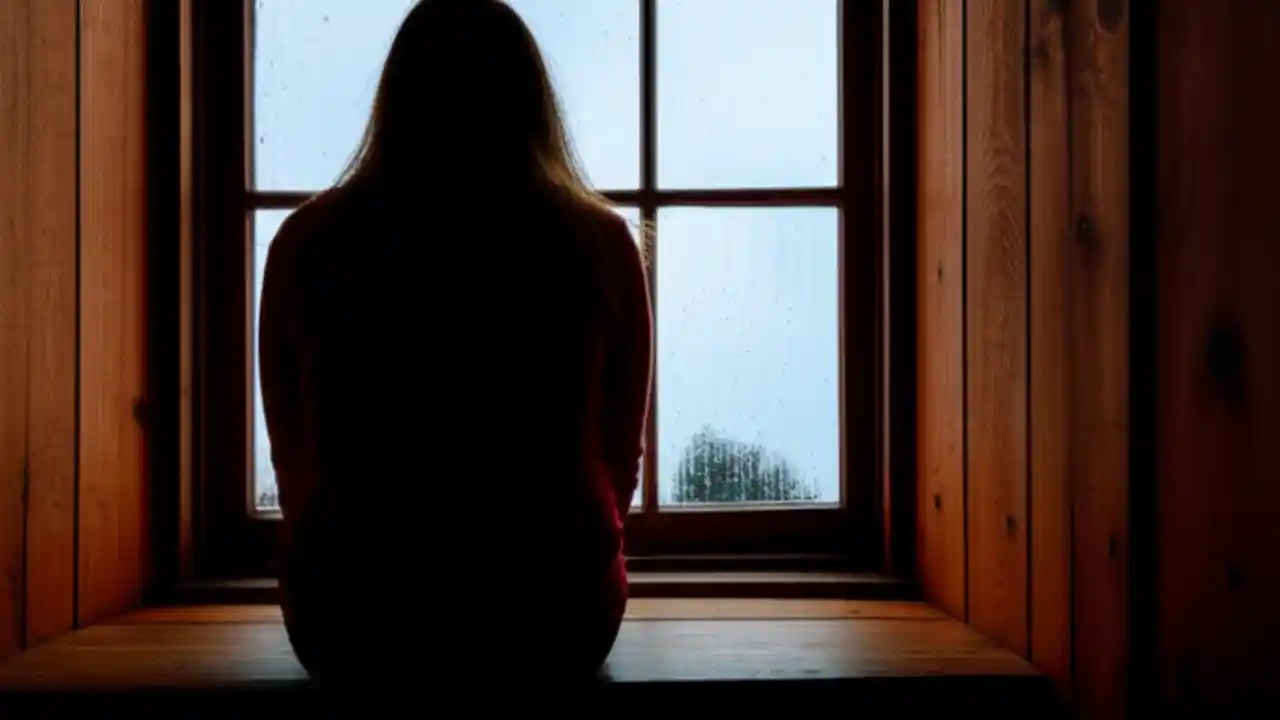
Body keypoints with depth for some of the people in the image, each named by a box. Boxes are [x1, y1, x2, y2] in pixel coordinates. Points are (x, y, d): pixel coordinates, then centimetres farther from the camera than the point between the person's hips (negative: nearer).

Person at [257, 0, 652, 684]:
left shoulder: (309, 242, -3)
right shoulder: (599, 245, -4)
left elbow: (296, 457, 6)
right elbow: (618, 457, 6)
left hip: (351, 611, 1)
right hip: (552, 612, 0)